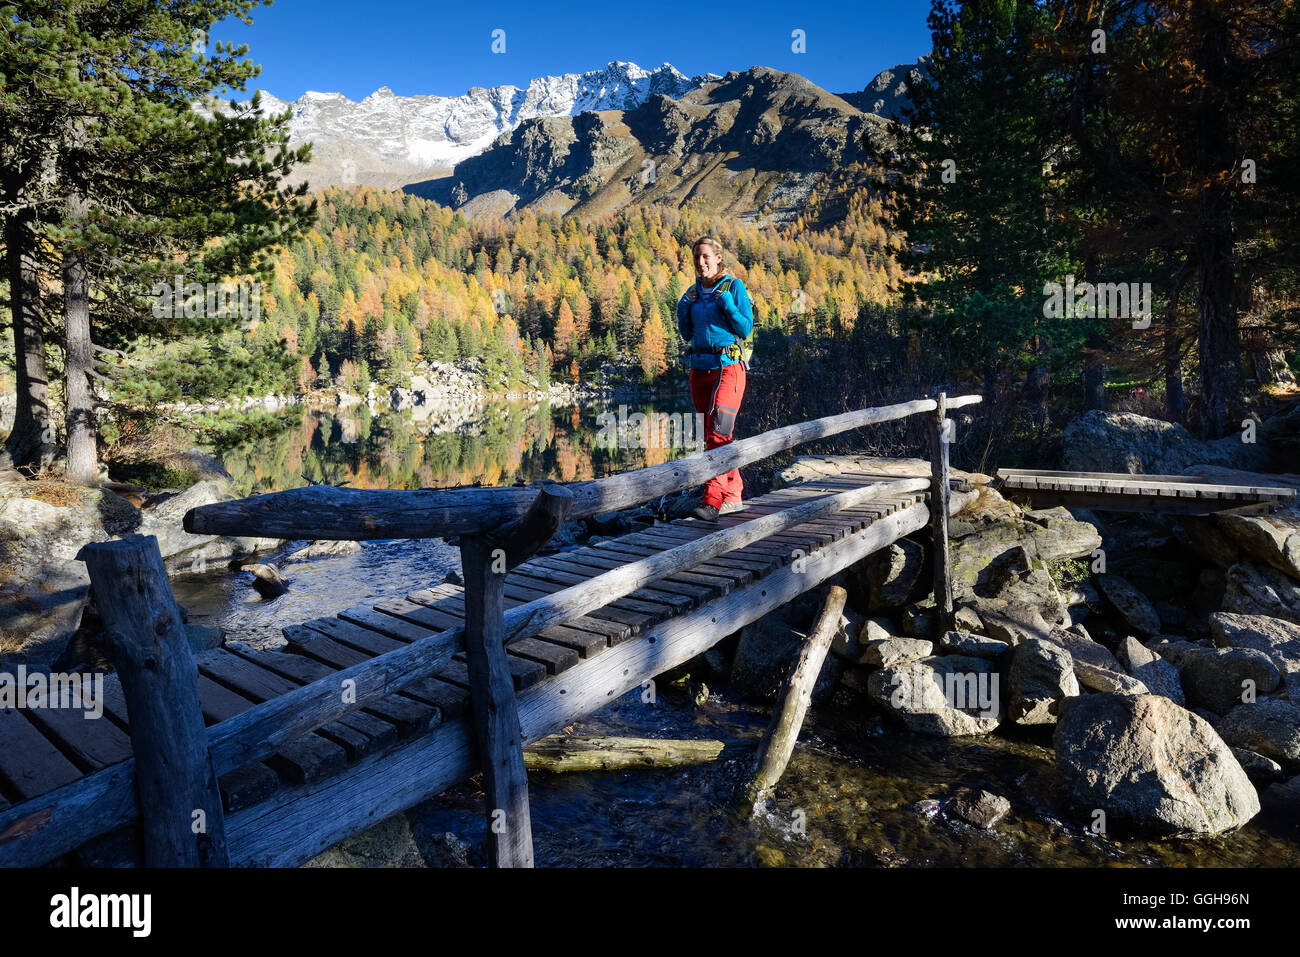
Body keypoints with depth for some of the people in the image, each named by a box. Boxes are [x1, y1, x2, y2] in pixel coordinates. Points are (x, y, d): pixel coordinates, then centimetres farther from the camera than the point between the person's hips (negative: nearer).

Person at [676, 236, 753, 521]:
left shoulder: (734, 286, -2)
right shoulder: (693, 291, 13)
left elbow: (746, 329, -5)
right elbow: (687, 334, 16)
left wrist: (728, 305, -17)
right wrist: (682, 310, 1)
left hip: (727, 367, -6)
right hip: (700, 368, 6)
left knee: (718, 433, -17)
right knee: (713, 434, 10)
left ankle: (712, 502, -21)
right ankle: (733, 496, 21)